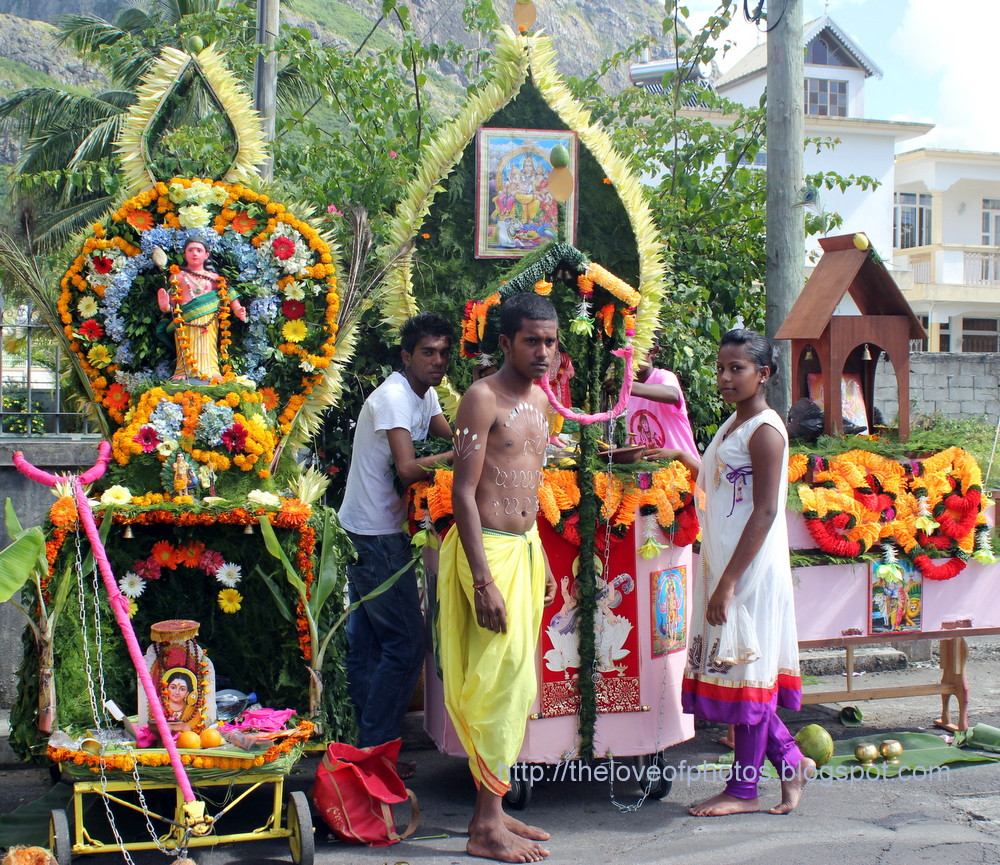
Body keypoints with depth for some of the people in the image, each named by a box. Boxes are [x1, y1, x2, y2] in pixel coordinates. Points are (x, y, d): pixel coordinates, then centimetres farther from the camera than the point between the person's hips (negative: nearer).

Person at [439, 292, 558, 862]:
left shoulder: (540, 399, 13)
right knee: (501, 681, -8)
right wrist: (483, 581, -22)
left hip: (527, 547, 9)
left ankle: (495, 809, 20)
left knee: (515, 685, 11)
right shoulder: (484, 398, -13)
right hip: (489, 548, -8)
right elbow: (464, 492, -17)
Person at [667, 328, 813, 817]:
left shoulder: (765, 430, -13)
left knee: (744, 668, -1)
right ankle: (790, 761, 26)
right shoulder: (733, 424, 14)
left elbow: (765, 512, -20)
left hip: (751, 569, -9)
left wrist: (728, 582, -23)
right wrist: (683, 458, 18)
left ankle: (743, 789, 9)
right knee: (739, 669, 13)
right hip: (726, 566, 9)